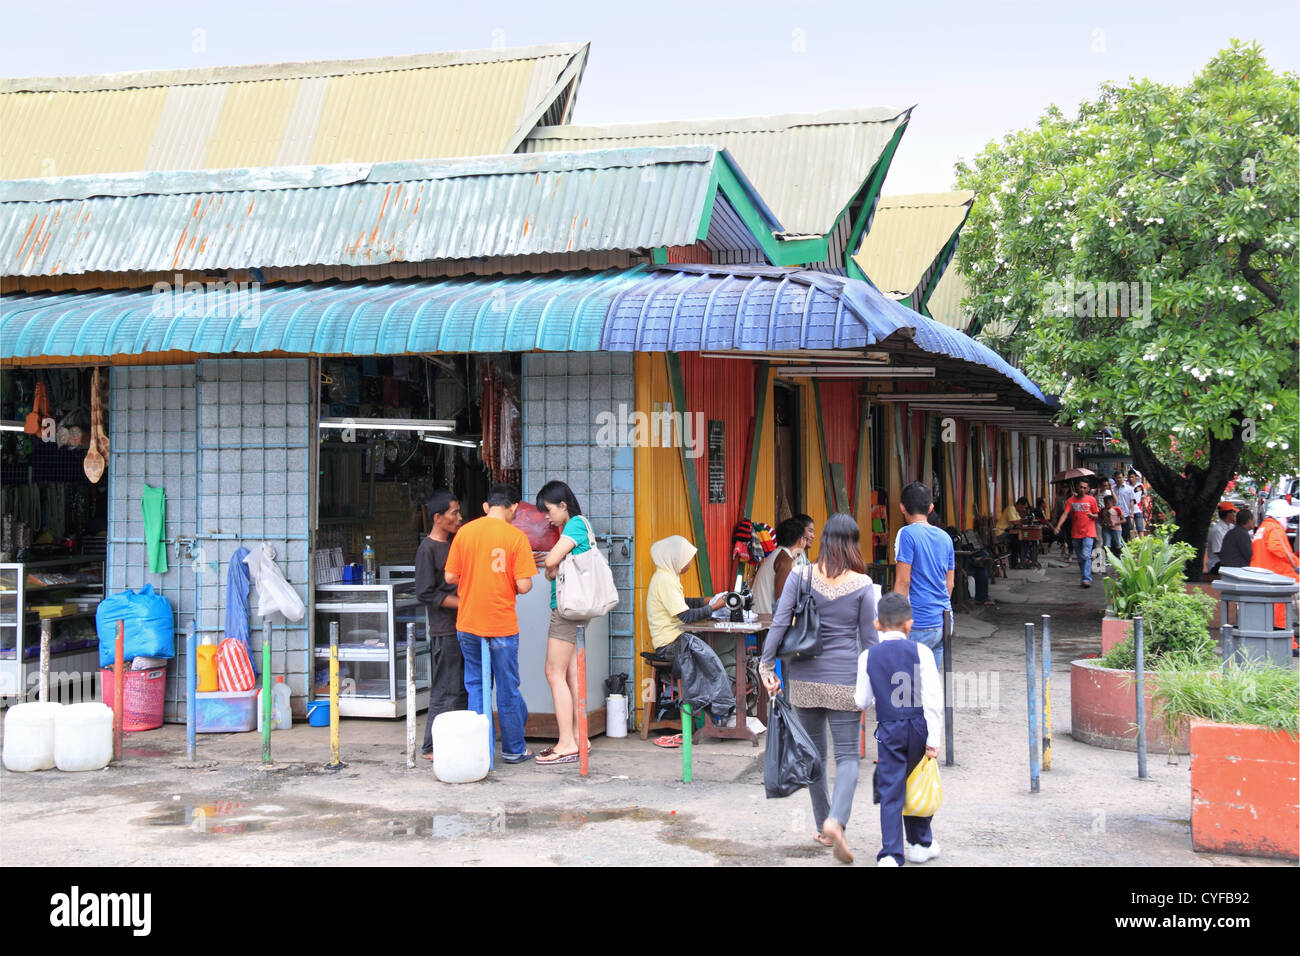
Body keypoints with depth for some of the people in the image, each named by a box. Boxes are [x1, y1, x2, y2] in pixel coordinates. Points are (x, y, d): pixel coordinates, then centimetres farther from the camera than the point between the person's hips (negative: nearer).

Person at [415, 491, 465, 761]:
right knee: (446, 690, -5)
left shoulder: (456, 543, 14)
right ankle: (432, 747, 3)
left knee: (464, 688, 10)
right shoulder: (427, 549, -10)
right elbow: (426, 593, -15)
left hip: (463, 627, 8)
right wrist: (464, 603, -15)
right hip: (444, 630, -8)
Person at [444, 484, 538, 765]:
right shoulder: (516, 536, -10)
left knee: (475, 686, 13)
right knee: (507, 688, 8)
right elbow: (523, 585, -13)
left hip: (468, 624, 3)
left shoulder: (464, 532, 1)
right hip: (502, 624, -3)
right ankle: (513, 749, 19)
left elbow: (450, 577, 3)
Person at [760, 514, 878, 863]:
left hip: (804, 678, 2)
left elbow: (779, 622, -8)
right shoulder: (862, 584, -5)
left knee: (815, 753, 16)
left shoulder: (801, 576, -2)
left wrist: (766, 664, -2)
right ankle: (836, 821, -19)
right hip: (844, 680, -2)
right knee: (847, 755, 3)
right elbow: (869, 638, -1)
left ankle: (824, 827, 23)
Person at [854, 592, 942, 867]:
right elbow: (932, 698, -9)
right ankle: (920, 845, 30)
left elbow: (862, 701, 3)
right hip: (918, 729, 0)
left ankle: (890, 854, -7)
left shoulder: (868, 656, -1)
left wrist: (856, 695, 27)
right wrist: (933, 739, -6)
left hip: (888, 731, 0)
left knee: (890, 791, 1)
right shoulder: (920, 652, -5)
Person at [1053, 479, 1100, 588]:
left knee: (1086, 555, -15)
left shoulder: (1091, 500, 0)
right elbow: (1065, 514, -6)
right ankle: (1085, 578, 21)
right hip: (1075, 533, 3)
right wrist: (1058, 526, -21)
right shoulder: (1071, 500, 3)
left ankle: (1086, 579, -17)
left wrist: (1092, 515, -18)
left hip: (1088, 533, -3)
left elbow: (1097, 515, 7)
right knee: (1080, 558, 10)